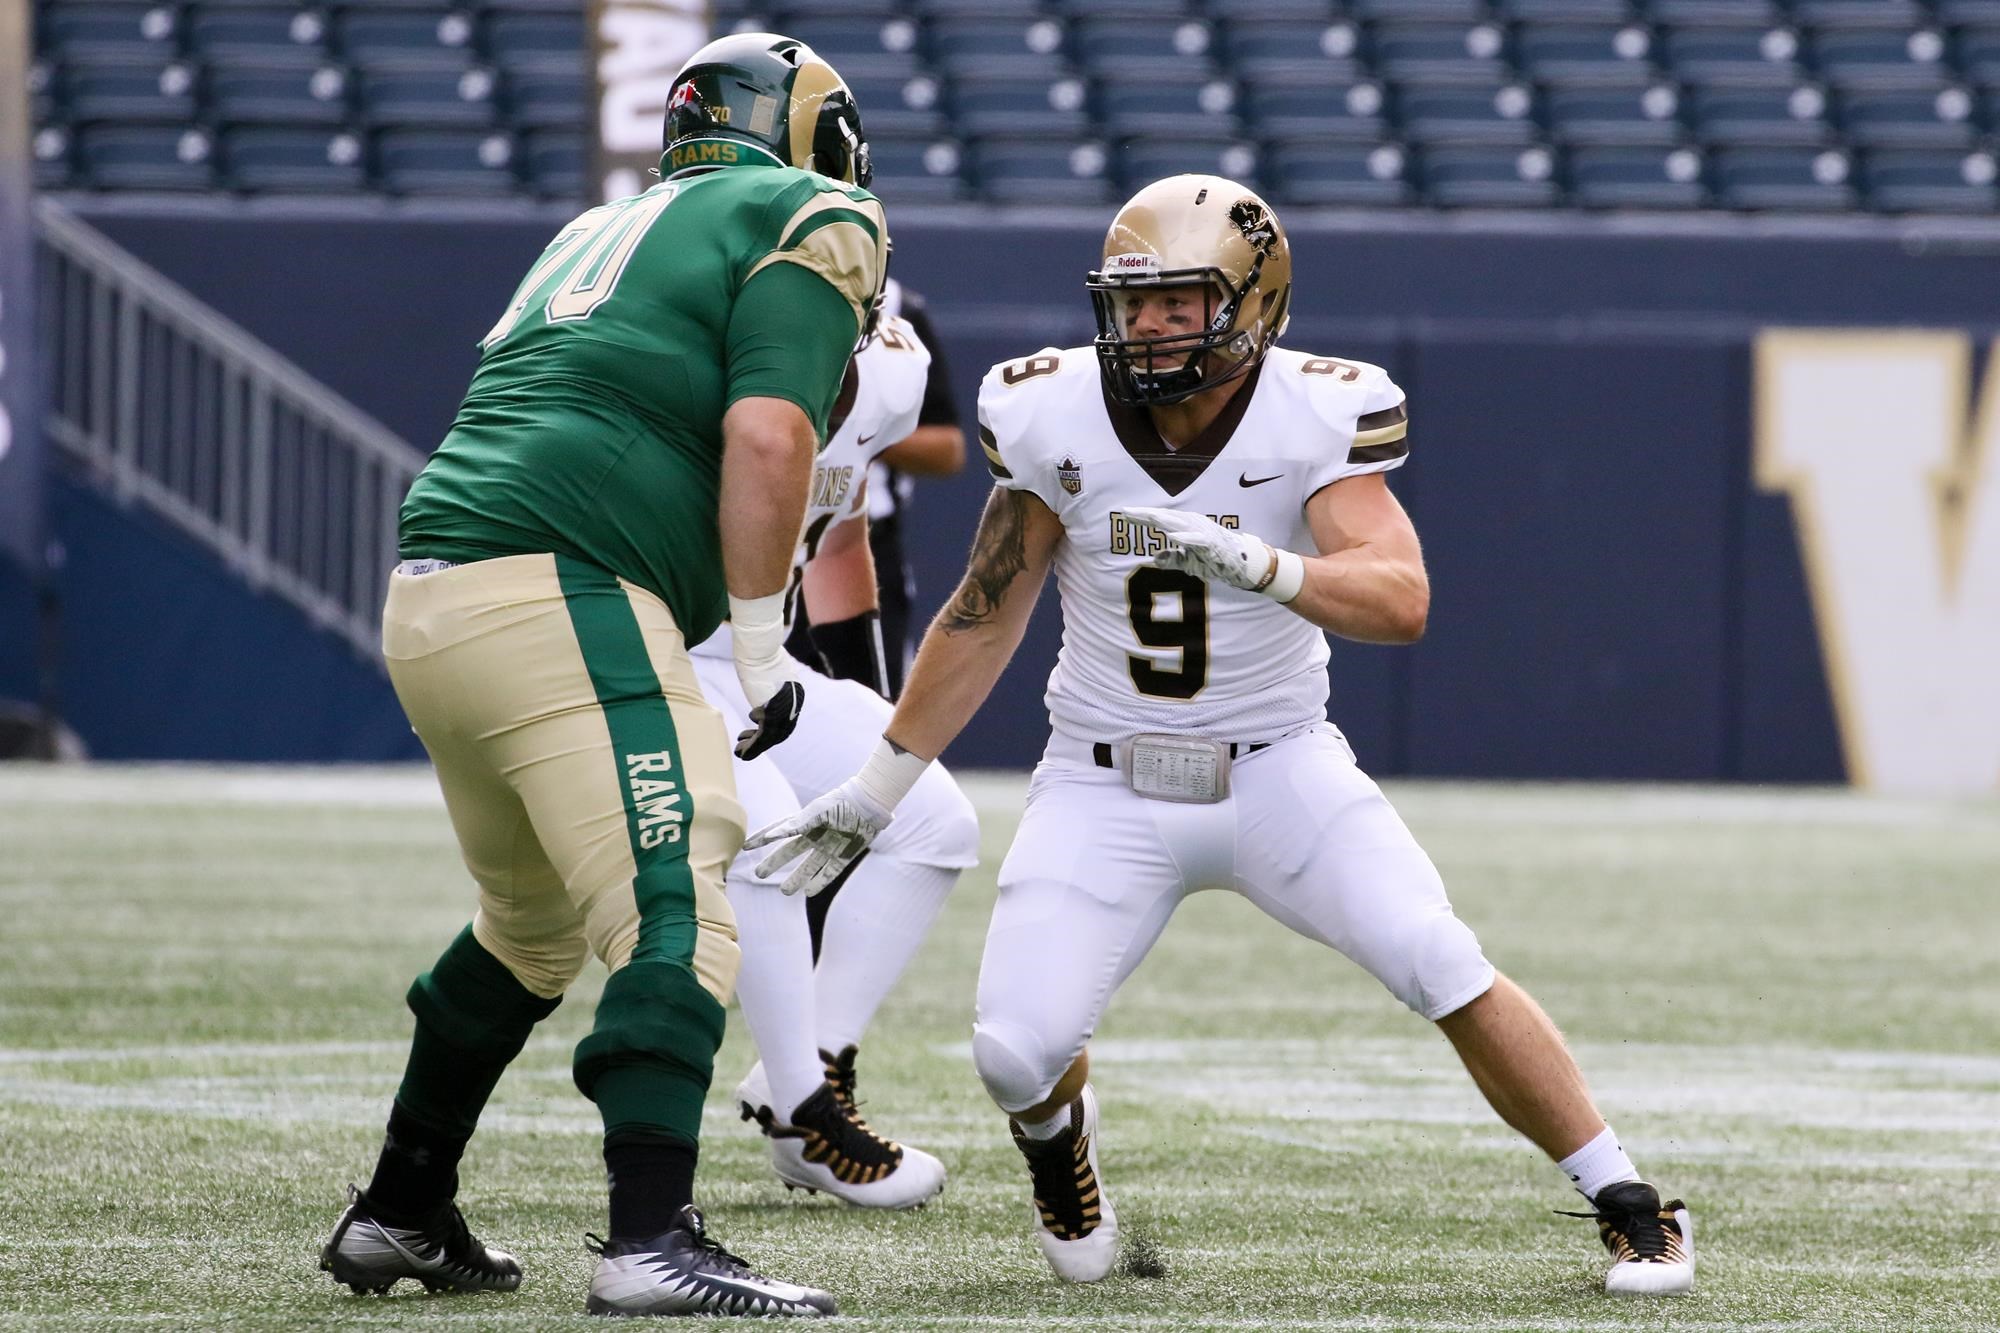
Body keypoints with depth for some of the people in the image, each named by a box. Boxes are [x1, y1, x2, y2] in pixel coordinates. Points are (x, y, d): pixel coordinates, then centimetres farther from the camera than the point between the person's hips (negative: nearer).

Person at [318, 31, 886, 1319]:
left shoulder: (606, 234, 29)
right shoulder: (813, 221, 4)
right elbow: (765, 438, -9)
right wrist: (761, 649, -6)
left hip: (430, 599, 8)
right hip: (560, 601, -8)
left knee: (532, 923, 25)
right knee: (677, 913, -13)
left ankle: (399, 1215, 32)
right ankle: (653, 1241, -25)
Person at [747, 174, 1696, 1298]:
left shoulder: (1318, 417, -16)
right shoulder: (1056, 416, -9)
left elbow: (1400, 601, -31)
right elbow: (984, 616, 3)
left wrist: (1251, 562, -48)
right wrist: (874, 794, 7)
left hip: (1278, 770, -1)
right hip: (1106, 785, 1)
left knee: (1447, 970, -20)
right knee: (1017, 1053, -15)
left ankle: (1629, 1206, -3)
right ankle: (1060, 1140, 24)